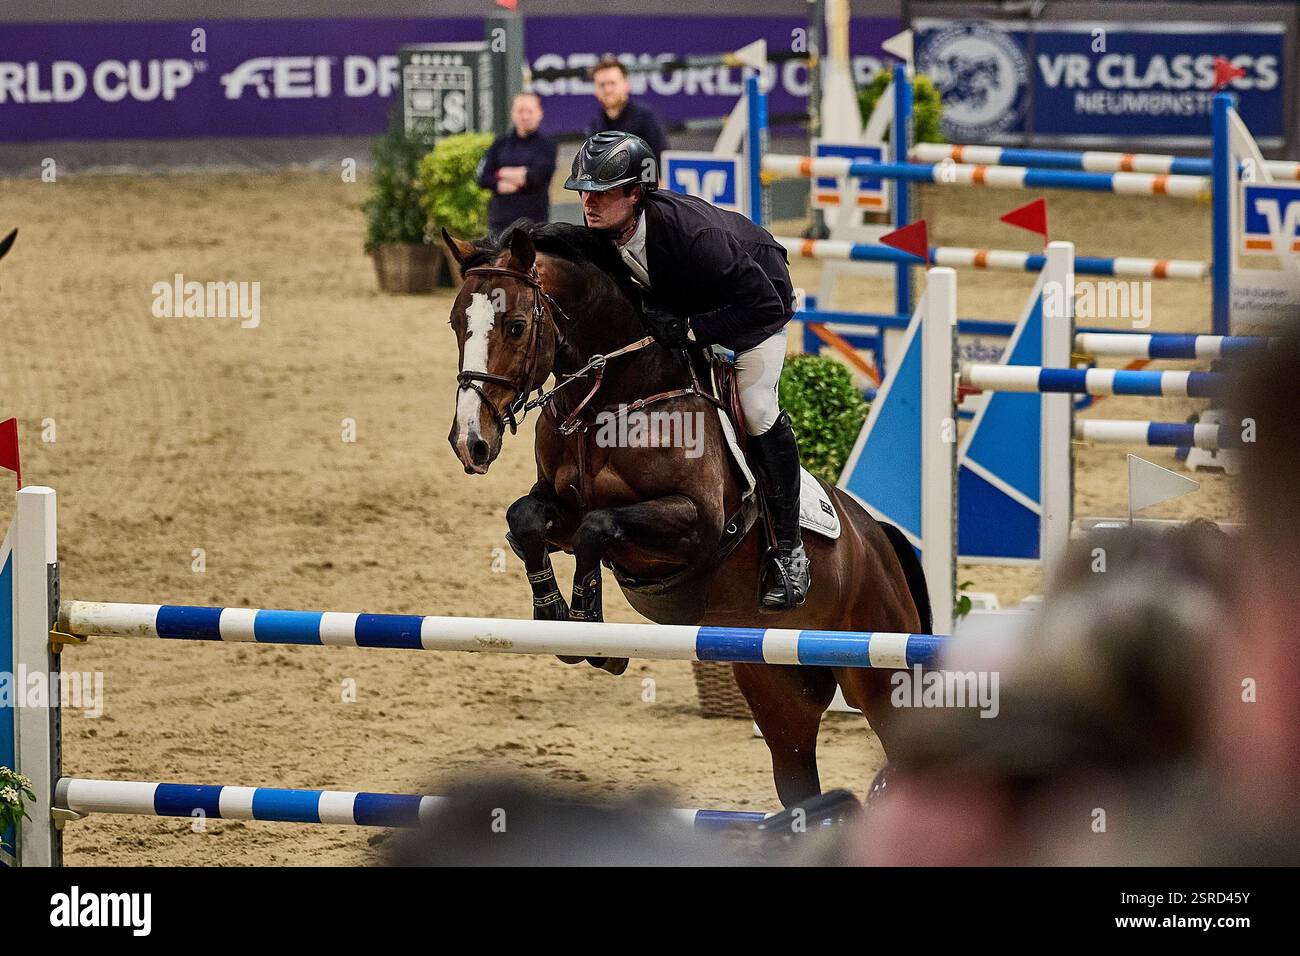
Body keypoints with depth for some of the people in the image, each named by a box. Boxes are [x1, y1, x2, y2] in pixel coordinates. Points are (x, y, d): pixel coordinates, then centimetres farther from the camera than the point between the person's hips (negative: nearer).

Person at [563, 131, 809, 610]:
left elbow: (764, 305, -39)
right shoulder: (600, 231, -24)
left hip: (755, 296, -7)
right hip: (680, 304, 7)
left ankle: (789, 550, -7)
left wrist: (687, 329, -43)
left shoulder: (690, 231, -44)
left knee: (756, 409, -19)